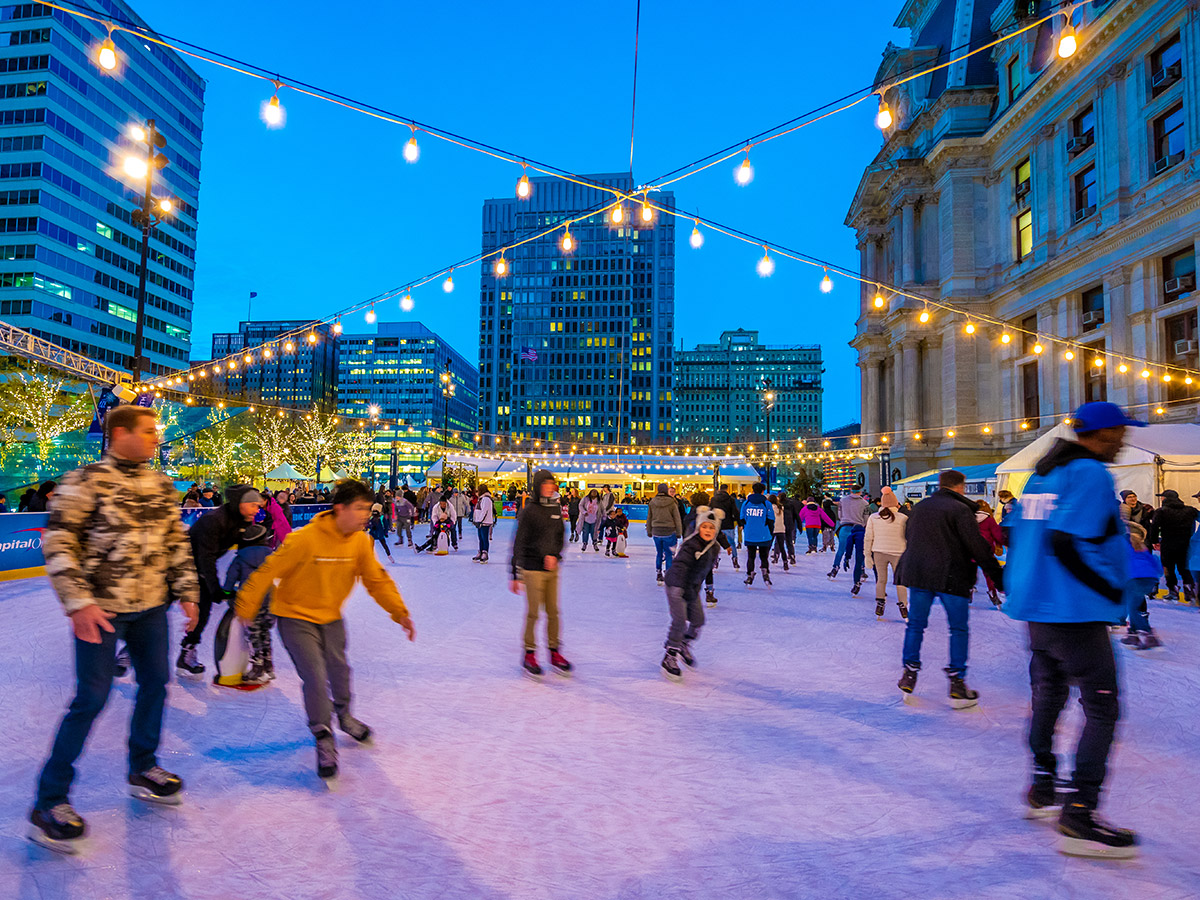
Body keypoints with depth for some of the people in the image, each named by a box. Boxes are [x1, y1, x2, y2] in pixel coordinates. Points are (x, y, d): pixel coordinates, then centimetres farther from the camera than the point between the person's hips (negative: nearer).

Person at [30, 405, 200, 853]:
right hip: (102, 609, -6)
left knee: (155, 684, 14)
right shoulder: (86, 481, -11)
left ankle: (143, 769, 34)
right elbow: (57, 542, -13)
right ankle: (49, 801, 16)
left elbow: (176, 542, 12)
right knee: (92, 698, -2)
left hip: (151, 606, 6)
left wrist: (186, 592, 9)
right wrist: (79, 602, -20)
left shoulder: (161, 485, 7)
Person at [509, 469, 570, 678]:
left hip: (552, 569, 5)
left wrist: (554, 555, -2)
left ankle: (555, 653, 21)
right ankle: (529, 655, 14)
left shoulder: (557, 509, 9)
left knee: (553, 612, 9)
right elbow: (519, 544, -8)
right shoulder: (529, 511, -9)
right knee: (533, 613, 0)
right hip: (533, 569, -5)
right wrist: (515, 575, -9)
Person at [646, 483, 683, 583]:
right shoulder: (672, 503, -8)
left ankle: (659, 573, 20)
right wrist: (679, 533, 7)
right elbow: (677, 519, -3)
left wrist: (649, 531, 20)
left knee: (659, 553, 17)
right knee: (669, 554, 6)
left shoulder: (652, 502, 0)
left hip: (656, 532, 3)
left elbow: (649, 518, 9)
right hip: (669, 532, -3)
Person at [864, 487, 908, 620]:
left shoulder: (873, 518, -2)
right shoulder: (903, 518, -7)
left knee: (881, 579, 14)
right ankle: (903, 606, 13)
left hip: (879, 552, 2)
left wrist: (867, 555, 7)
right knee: (900, 580, 11)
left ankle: (880, 604, 15)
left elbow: (868, 538, 0)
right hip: (898, 553, -2)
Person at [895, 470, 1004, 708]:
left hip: (917, 574, 5)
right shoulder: (959, 509, -8)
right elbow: (978, 547, -10)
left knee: (915, 624, 12)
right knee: (959, 629, 5)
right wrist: (999, 577, -5)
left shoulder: (918, 507, 12)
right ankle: (957, 683, 5)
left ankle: (909, 674, 14)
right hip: (951, 577, -5)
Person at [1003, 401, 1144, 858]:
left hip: (1038, 608, 9)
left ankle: (1042, 789, 32)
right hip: (1075, 613, -9)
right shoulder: (1091, 473, -14)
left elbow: (1019, 533, 15)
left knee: (1048, 696, 20)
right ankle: (1078, 816, 0)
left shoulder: (1043, 472, 13)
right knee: (1102, 709, -1)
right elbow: (1068, 542, -24)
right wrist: (1113, 591, -12)